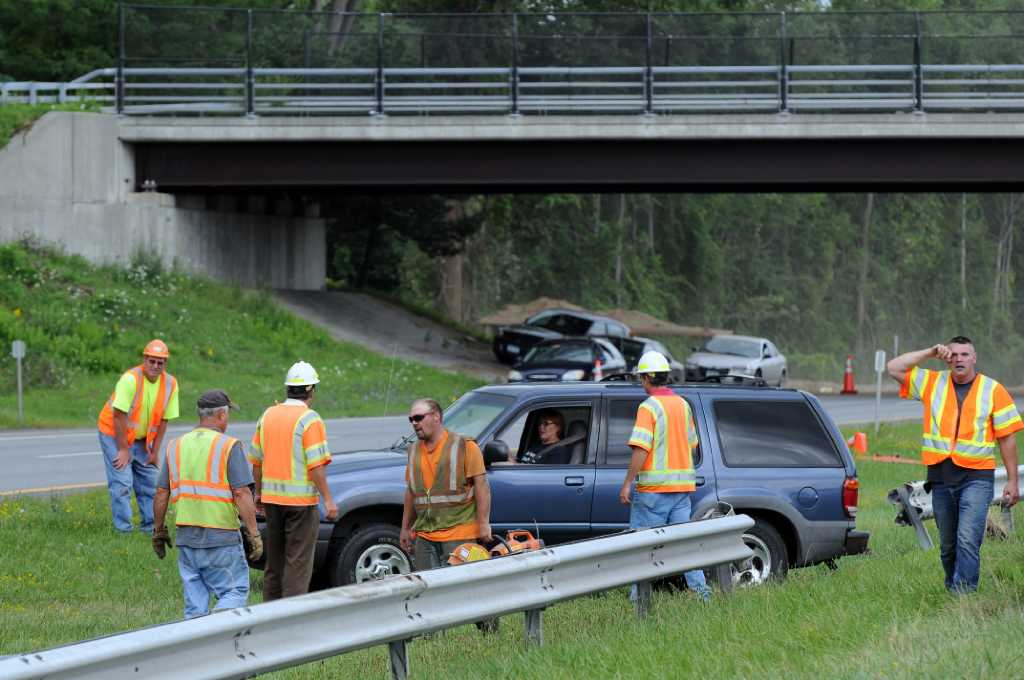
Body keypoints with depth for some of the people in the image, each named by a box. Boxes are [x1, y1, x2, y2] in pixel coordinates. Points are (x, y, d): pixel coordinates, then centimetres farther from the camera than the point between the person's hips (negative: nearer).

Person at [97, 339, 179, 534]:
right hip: (115, 434, -6)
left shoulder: (170, 384, -7)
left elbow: (163, 420, 1)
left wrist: (155, 451, 2)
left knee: (149, 483, 8)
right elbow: (119, 416, -23)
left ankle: (150, 528, 18)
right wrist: (123, 450, -19)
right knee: (122, 483, -12)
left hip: (142, 439, 6)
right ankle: (124, 531, -11)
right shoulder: (130, 379, -25)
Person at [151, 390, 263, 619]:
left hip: (186, 537, 5)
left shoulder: (175, 447, 9)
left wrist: (158, 531, 18)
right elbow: (242, 494, -12)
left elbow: (161, 494, 9)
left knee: (195, 604, 10)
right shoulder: (229, 447, -7)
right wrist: (254, 534, -9)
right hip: (221, 538, -5)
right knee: (235, 591, 1)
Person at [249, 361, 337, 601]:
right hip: (301, 500, -6)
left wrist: (259, 492, 24)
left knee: (274, 562, 16)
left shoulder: (268, 415, 8)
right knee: (298, 563, -2)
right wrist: (328, 500, -14)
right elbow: (316, 465, -18)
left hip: (272, 499, 6)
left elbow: (255, 460, 13)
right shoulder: (309, 419, -13)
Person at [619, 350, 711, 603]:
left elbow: (641, 449, -18)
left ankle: (640, 597, 0)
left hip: (654, 486, -7)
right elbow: (691, 444, 19)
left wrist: (627, 484, -14)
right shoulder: (683, 405, 11)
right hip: (682, 483, 7)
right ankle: (700, 589, 1)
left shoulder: (649, 407, -12)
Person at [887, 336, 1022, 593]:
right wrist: (930, 353, -1)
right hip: (941, 478, 4)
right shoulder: (933, 383, 9)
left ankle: (963, 596, -21)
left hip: (976, 478, -4)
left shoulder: (993, 390, 3)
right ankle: (951, 590, 25)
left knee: (968, 540, -17)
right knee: (947, 546, 12)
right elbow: (894, 368, 6)